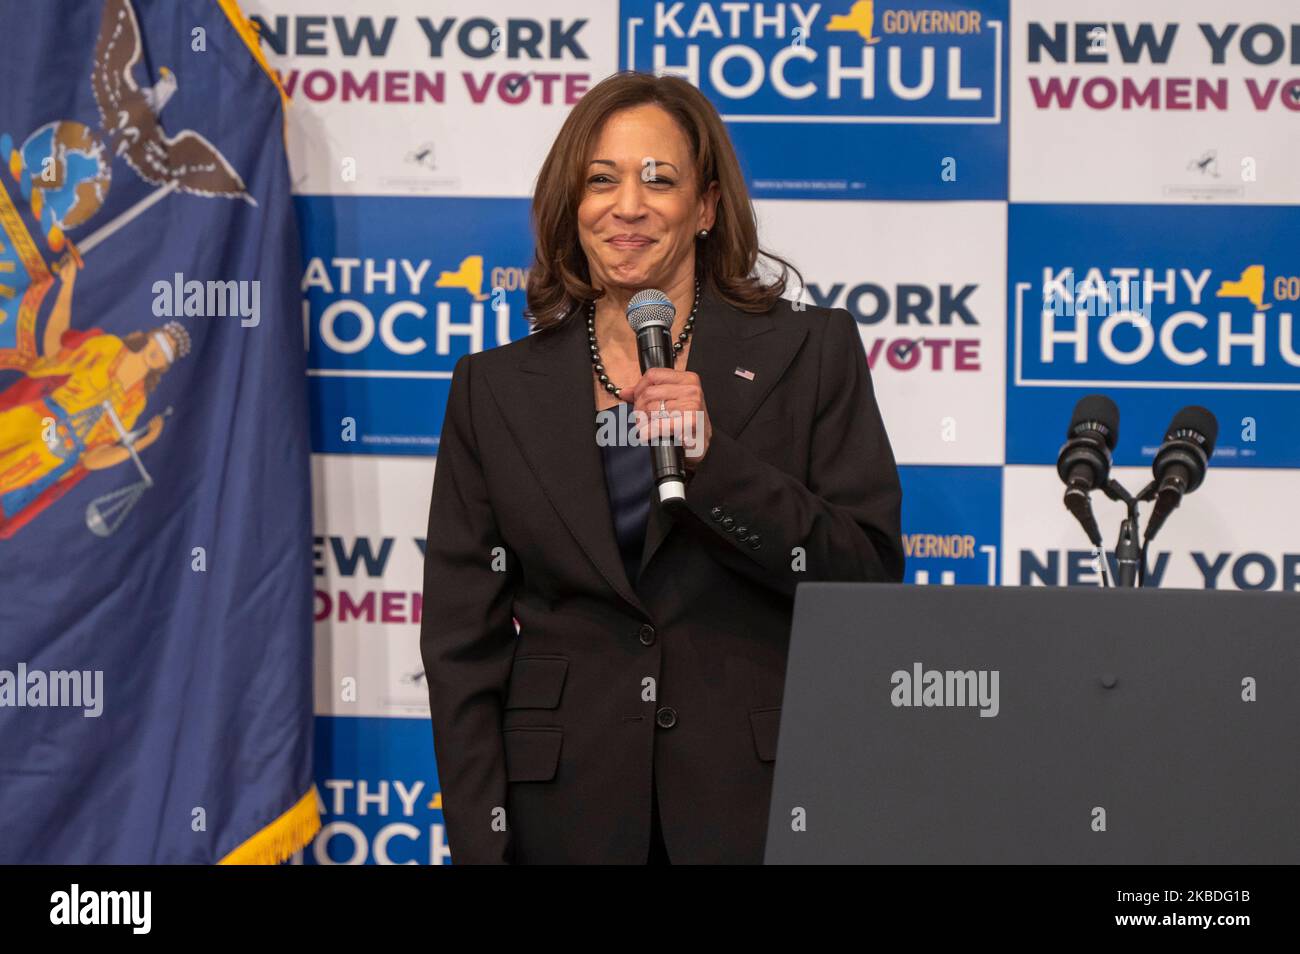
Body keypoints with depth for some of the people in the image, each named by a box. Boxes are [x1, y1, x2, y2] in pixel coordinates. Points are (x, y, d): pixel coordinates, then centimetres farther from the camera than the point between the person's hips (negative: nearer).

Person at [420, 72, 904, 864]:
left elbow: (871, 580, -5)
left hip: (759, 802, -1)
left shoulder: (811, 353, 2)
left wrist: (715, 459, -16)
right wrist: (481, 845, -4)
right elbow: (464, 641, 4)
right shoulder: (495, 390, 7)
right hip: (569, 813, 1)